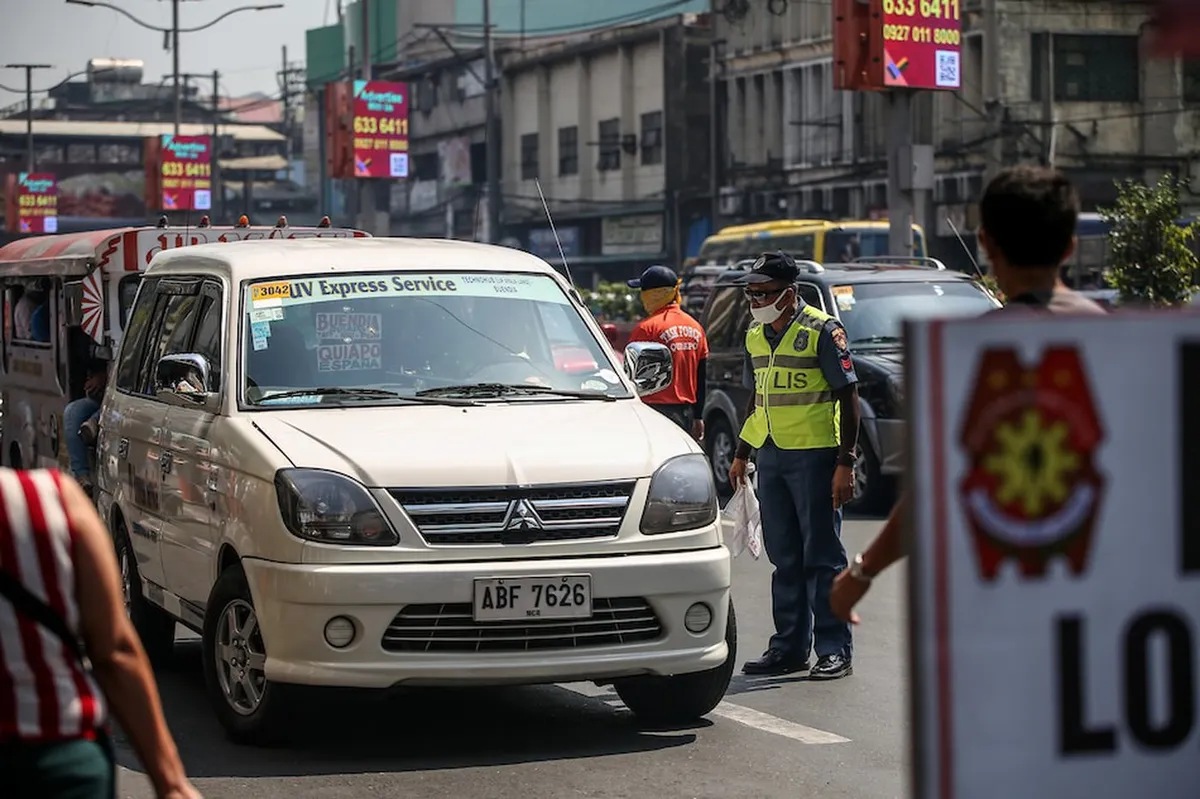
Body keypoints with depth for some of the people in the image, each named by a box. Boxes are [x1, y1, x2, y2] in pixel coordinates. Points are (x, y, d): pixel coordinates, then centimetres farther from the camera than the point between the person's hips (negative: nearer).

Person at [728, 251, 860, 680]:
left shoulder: (822, 331, -8)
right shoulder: (756, 336, 14)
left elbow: (848, 398, -9)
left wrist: (845, 463, -14)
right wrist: (741, 455, 20)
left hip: (814, 455, -7)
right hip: (771, 456, 7)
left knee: (822, 557, -3)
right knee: (785, 559, 11)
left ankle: (834, 650, 2)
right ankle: (789, 647, 18)